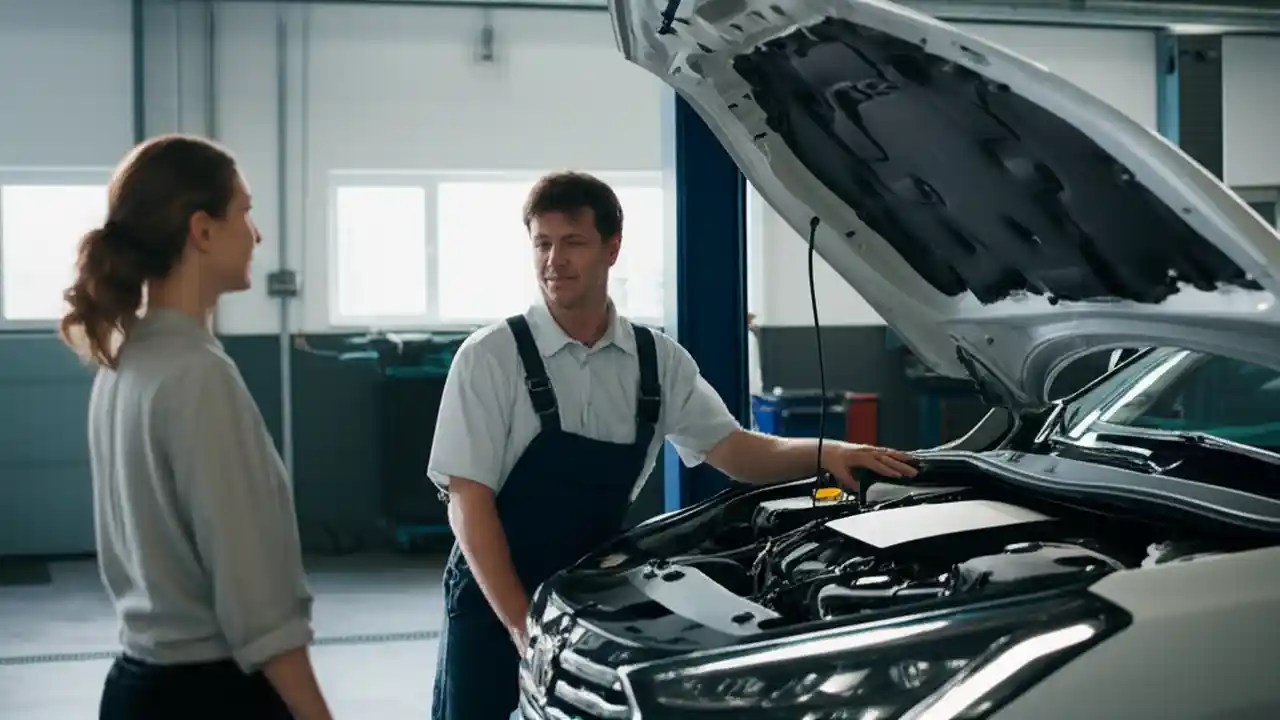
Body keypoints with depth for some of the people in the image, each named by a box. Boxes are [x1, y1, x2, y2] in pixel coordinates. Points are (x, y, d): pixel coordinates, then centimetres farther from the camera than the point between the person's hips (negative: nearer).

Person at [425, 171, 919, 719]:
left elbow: (734, 451, 4)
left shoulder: (657, 360, 3)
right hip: (492, 605, -3)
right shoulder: (490, 358, -10)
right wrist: (520, 622, -19)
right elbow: (468, 500, -12)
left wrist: (823, 453, -15)